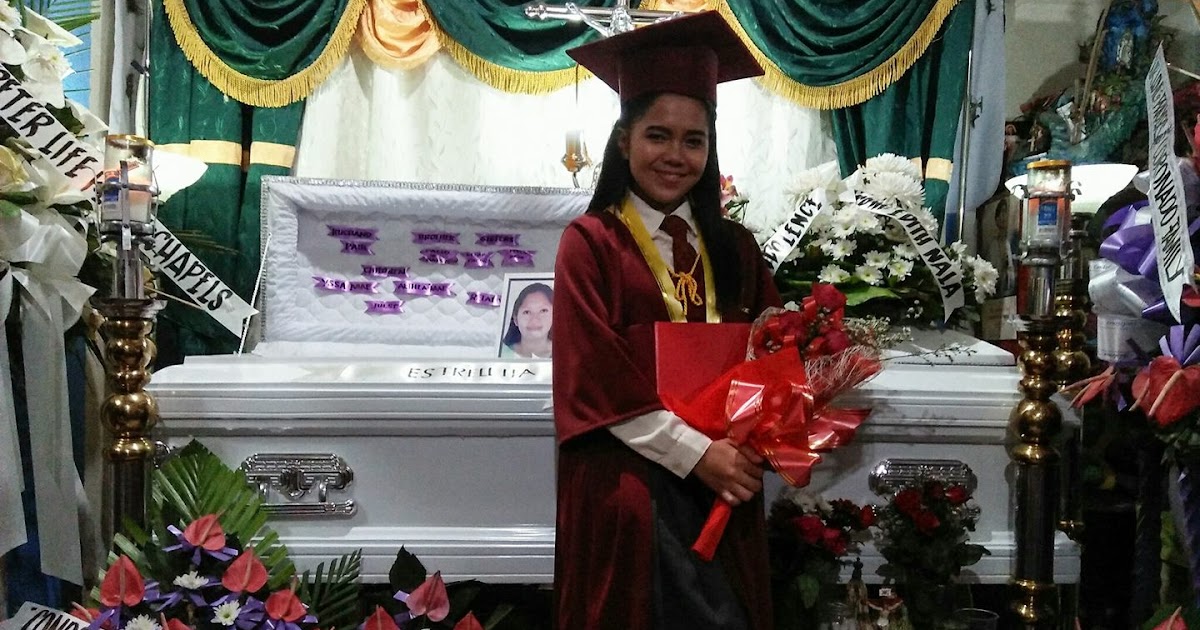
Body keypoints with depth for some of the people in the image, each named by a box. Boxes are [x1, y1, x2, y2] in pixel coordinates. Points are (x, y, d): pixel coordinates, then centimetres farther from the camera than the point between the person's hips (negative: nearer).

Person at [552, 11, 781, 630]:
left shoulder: (734, 248, 10)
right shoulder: (591, 242, -4)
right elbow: (593, 380, -11)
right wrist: (693, 452, -17)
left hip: (725, 484, 5)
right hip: (628, 488, -4)